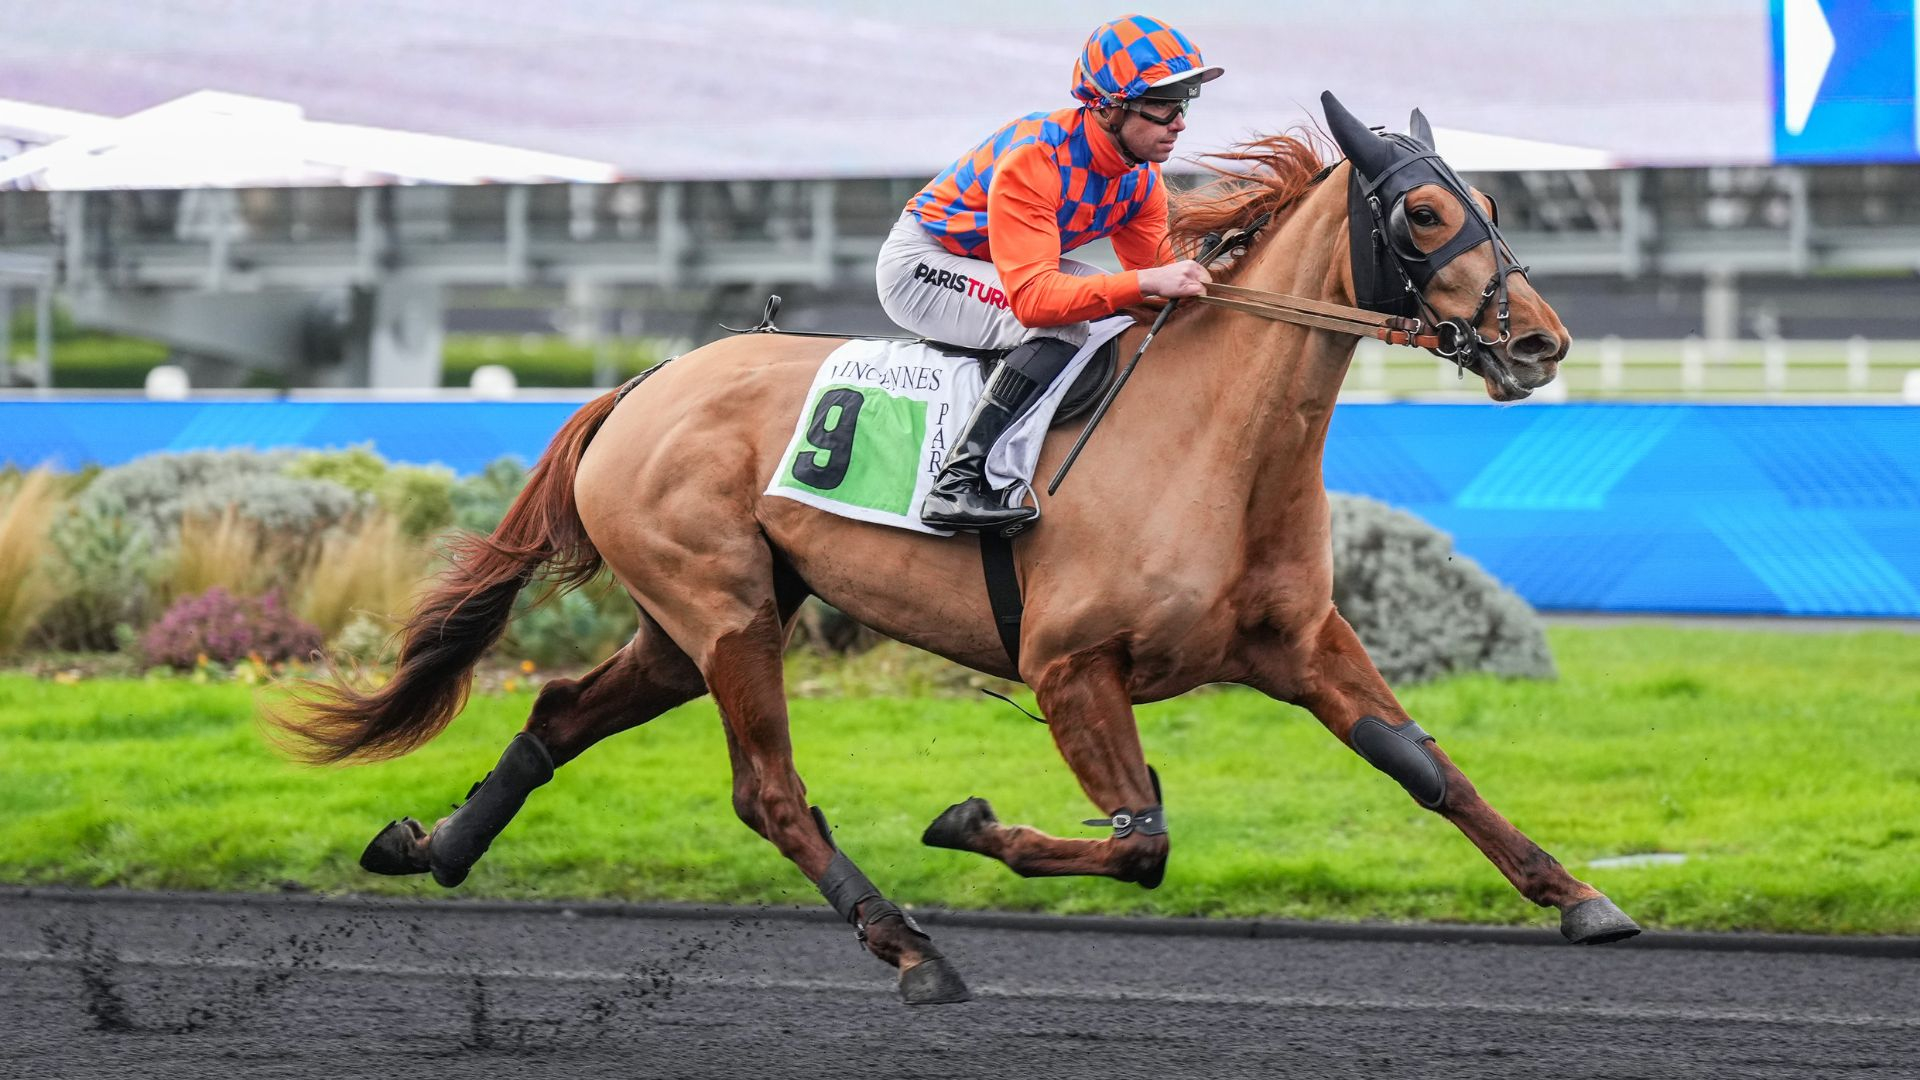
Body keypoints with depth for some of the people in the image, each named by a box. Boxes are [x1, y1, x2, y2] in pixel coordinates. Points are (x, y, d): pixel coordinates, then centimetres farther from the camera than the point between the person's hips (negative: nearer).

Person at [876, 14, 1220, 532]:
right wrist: (1147, 283, -47)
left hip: (1010, 264, 9)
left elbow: (1155, 271, 2)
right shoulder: (1033, 159, -33)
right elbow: (1033, 296, -41)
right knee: (1062, 327, -32)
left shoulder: (1142, 181, -7)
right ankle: (957, 484, -35)